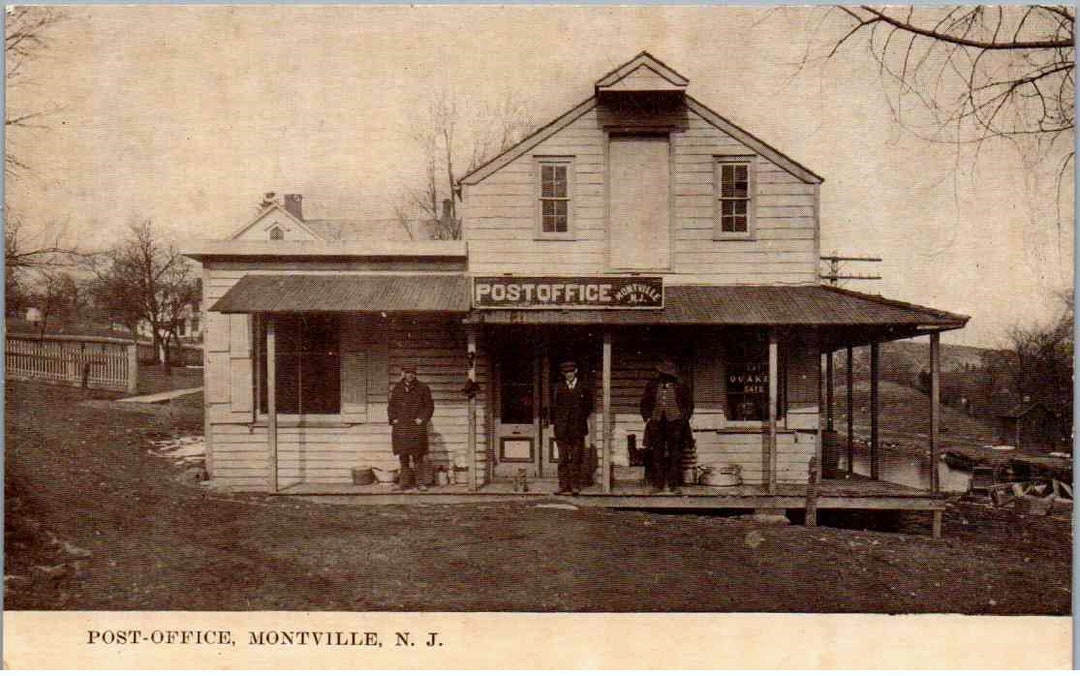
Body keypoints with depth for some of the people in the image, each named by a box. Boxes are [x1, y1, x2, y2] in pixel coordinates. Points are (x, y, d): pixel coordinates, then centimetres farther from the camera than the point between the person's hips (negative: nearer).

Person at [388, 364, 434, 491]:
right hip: (400, 427, 3)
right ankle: (405, 482, 12)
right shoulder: (397, 388, 11)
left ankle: (421, 482, 5)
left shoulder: (422, 388, 3)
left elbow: (430, 406, 4)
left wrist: (422, 419, -7)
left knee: (417, 455, -2)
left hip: (416, 427, -3)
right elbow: (391, 405, 17)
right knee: (403, 455, 6)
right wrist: (393, 419, 3)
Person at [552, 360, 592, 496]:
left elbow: (589, 406, 12)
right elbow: (556, 405, 14)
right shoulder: (559, 387, 10)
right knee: (563, 458, 0)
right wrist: (559, 422, 7)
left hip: (577, 428, -1)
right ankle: (564, 486, 3)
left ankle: (575, 486, 4)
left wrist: (581, 419, 5)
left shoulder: (583, 387, 6)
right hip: (562, 428, 1)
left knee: (576, 458, -1)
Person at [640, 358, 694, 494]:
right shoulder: (652, 385, 10)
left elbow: (689, 403, 9)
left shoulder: (681, 386, 5)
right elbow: (645, 403, 17)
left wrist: (684, 418, -1)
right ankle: (658, 484, 6)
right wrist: (647, 417, 5)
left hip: (674, 423, -2)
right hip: (656, 423, 2)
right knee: (657, 454, 1)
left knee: (675, 455, -1)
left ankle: (674, 484, 4)